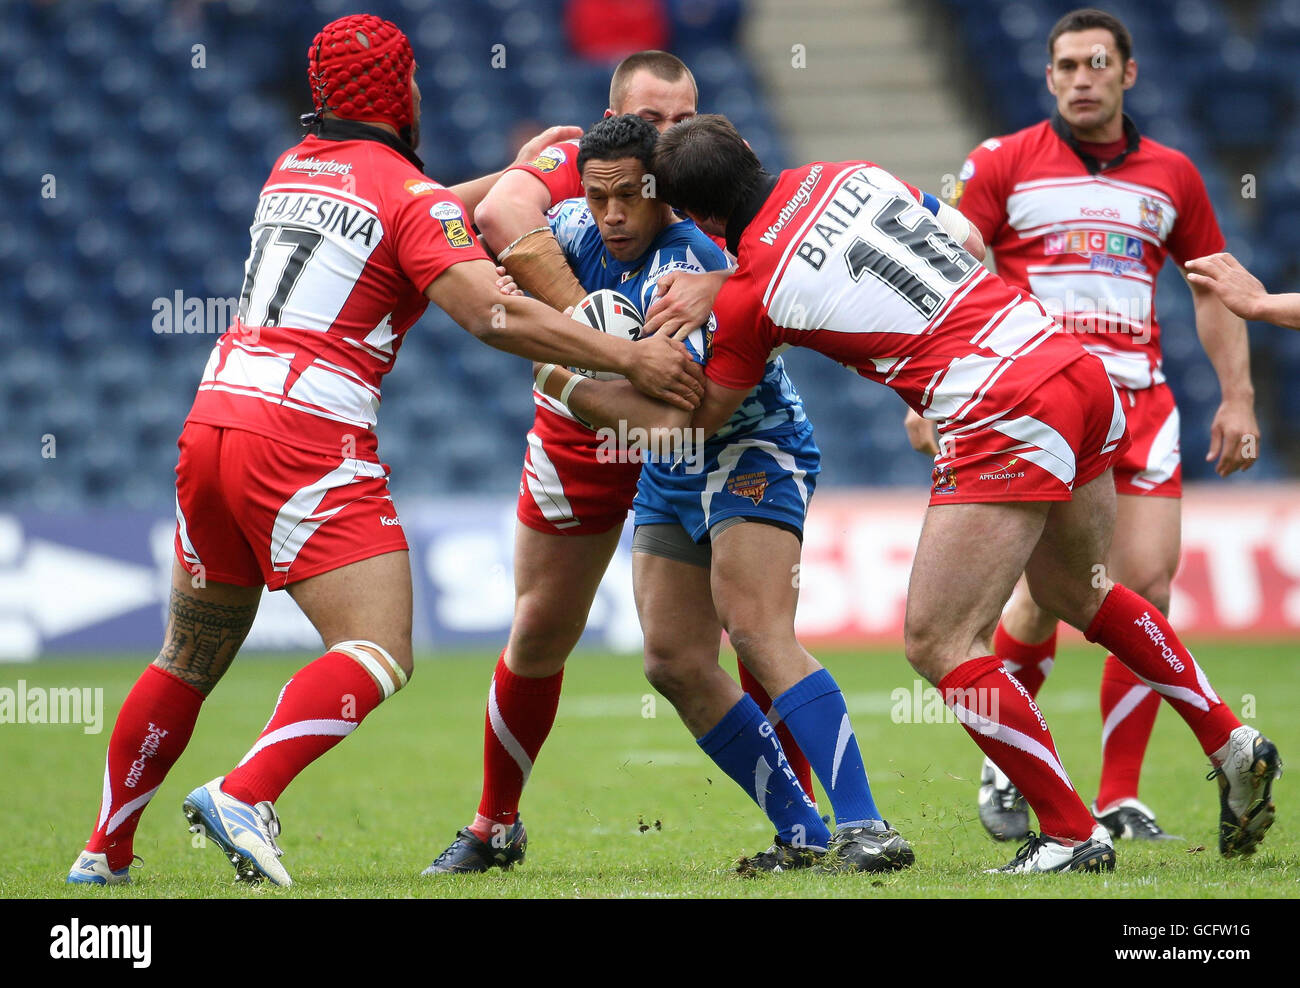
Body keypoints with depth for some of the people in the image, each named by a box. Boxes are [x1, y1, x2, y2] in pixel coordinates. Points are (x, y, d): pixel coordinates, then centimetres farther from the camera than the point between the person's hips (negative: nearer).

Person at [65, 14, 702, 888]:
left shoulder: (290, 171, 19)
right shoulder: (411, 194, -4)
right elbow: (495, 316, -16)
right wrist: (628, 357, -12)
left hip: (211, 422, 8)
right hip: (308, 443, -8)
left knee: (192, 656, 19)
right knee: (378, 657, -11)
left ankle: (106, 849, 23)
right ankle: (244, 797, -29)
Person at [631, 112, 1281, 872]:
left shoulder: (751, 295, -7)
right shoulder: (847, 176, 11)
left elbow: (696, 417, 7)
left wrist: (570, 380, 22)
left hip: (1009, 423, -8)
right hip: (1082, 372, 8)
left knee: (938, 644, -1)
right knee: (1077, 592, 29)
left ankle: (1074, 836, 1)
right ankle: (1233, 746, 35)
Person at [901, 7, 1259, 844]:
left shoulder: (1171, 175, 13)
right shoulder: (1002, 164, 4)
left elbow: (1212, 287, 21)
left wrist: (1238, 396, 12)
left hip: (1139, 399, 3)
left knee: (1147, 588, -7)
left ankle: (1119, 800, 3)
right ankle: (1004, 769, 13)